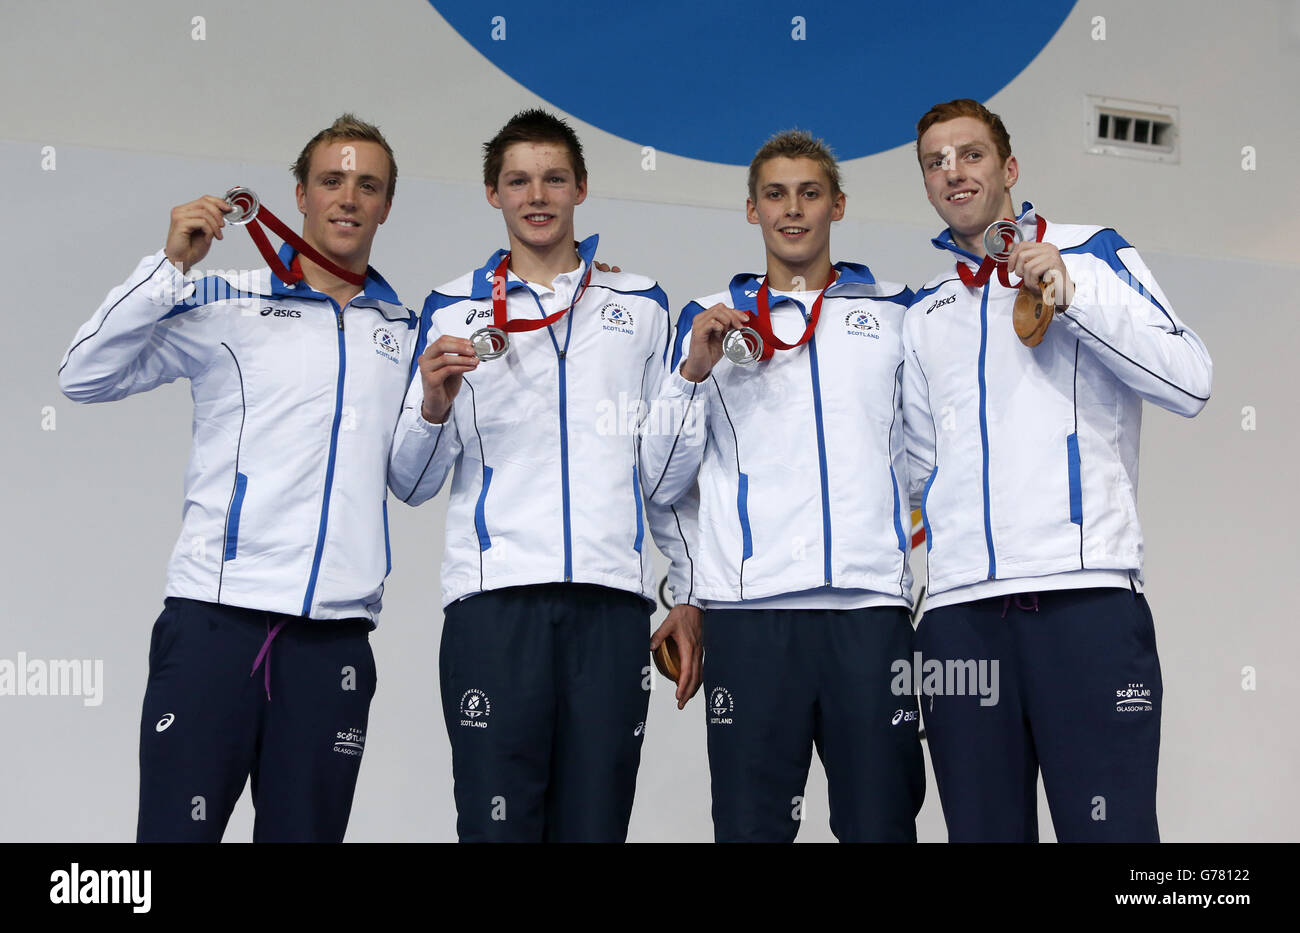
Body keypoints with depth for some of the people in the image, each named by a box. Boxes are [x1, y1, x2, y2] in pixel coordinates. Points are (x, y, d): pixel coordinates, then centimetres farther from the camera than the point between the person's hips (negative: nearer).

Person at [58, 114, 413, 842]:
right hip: (215, 617, -3)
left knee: (306, 828, 6)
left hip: (335, 636, 3)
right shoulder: (227, 304, 7)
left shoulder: (408, 332, 17)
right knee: (178, 827, -4)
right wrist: (172, 265, -7)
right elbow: (87, 377, -1)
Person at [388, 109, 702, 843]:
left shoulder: (641, 305, 15)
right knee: (498, 822, -3)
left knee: (595, 822, 2)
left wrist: (691, 595, 9)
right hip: (494, 595, -1)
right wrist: (434, 408, -12)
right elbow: (412, 485, 8)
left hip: (614, 596, 1)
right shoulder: (454, 310, 11)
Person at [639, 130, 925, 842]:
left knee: (882, 821, 0)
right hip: (748, 605, 0)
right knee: (752, 823, 0)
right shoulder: (709, 321, 15)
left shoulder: (894, 311, 17)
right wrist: (694, 372, -4)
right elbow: (662, 484, 9)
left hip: (871, 601, 1)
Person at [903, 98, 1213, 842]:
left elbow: (1191, 383, -1)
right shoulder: (924, 316, 22)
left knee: (1109, 824, -9)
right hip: (960, 608, 4)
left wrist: (1072, 296, -9)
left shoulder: (1092, 256, 10)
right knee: (984, 827, 3)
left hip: (1086, 594, -4)